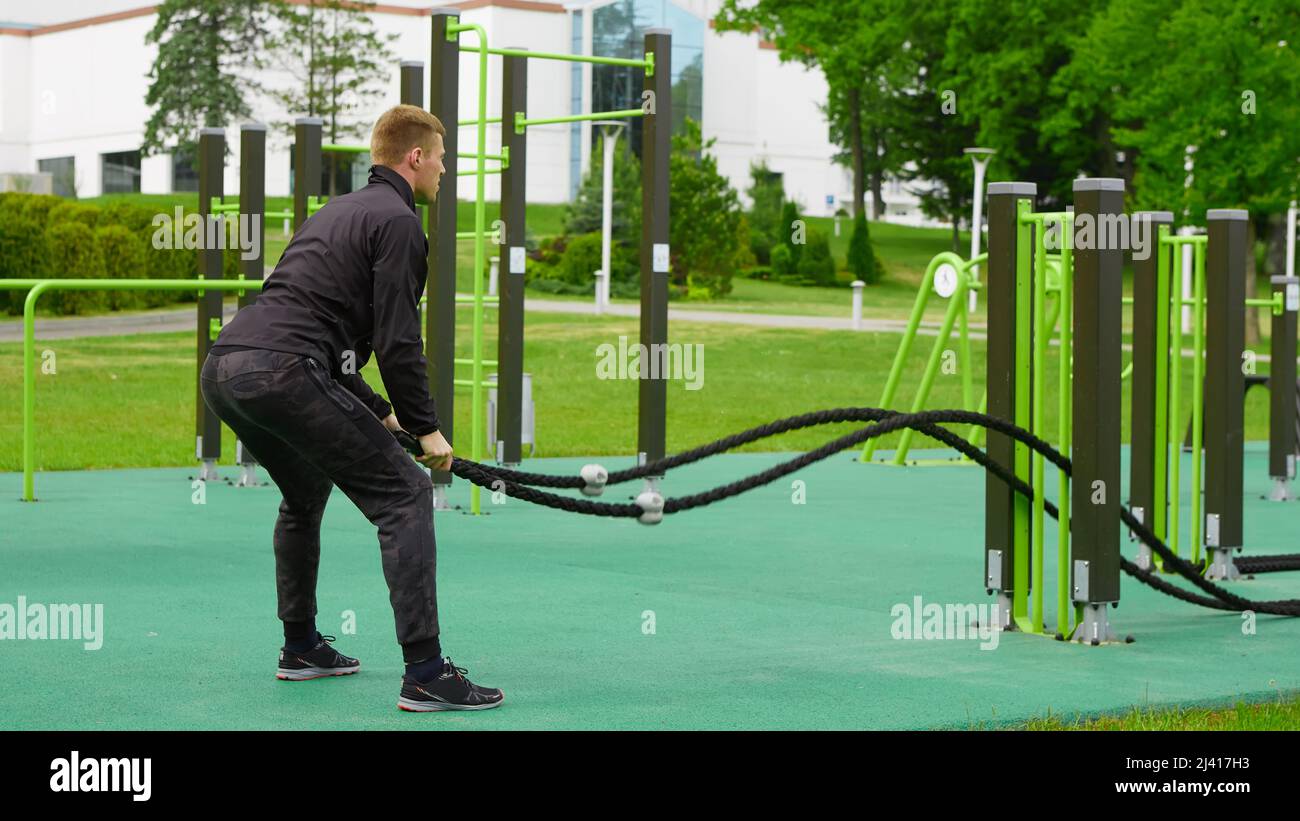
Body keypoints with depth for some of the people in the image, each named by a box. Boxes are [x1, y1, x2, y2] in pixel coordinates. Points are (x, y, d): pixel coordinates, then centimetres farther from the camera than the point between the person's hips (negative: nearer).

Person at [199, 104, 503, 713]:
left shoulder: (337, 211, 30)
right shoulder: (399, 222, 1)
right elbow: (396, 339, -7)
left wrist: (377, 412, 35)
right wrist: (426, 429, 3)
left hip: (221, 369, 9)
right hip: (281, 373, -9)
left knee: (306, 494, 32)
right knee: (403, 494, -4)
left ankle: (301, 648, 36)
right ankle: (425, 676, -11)